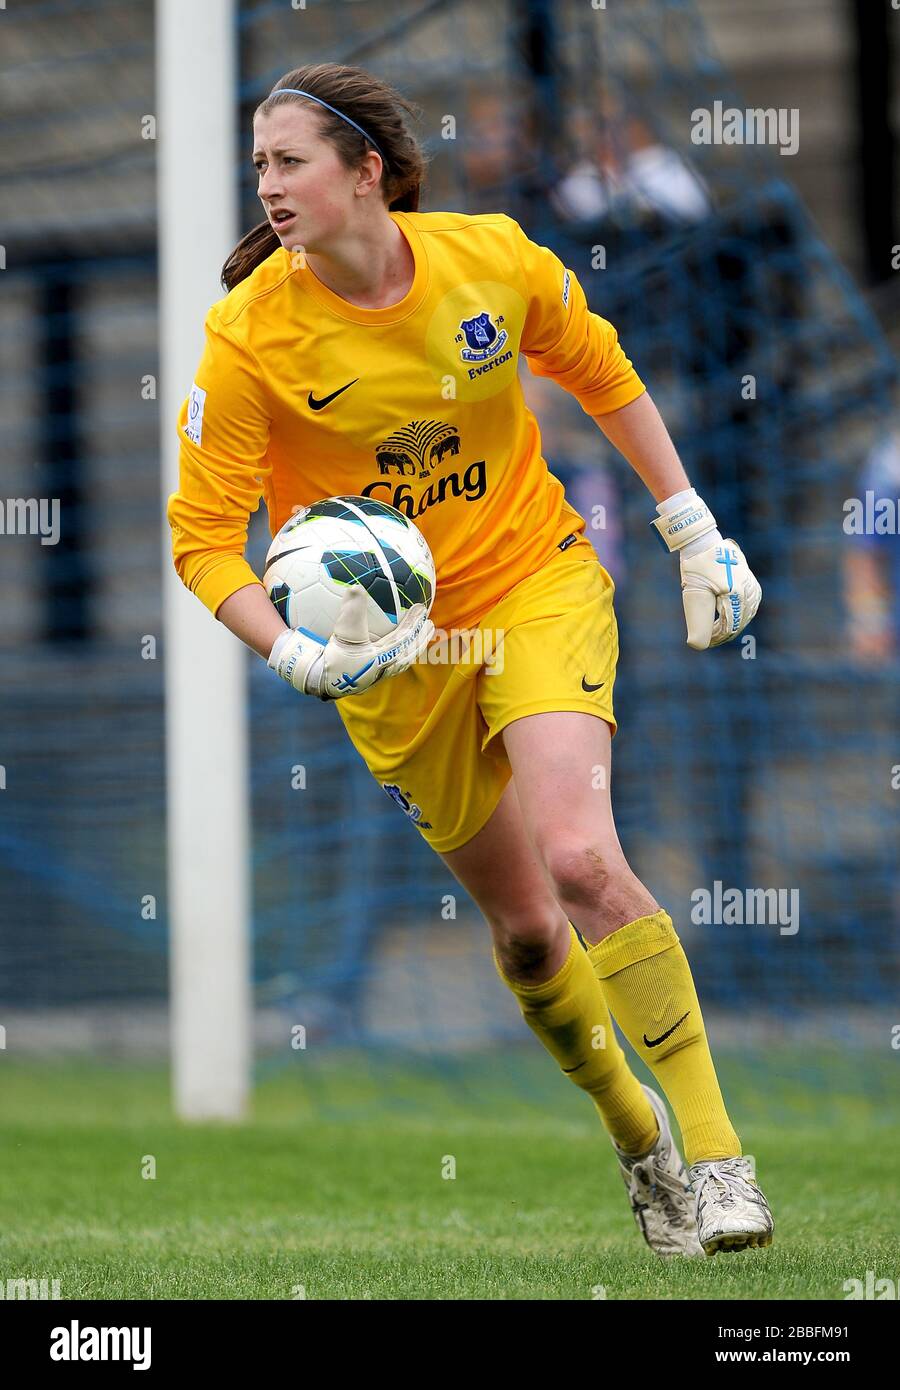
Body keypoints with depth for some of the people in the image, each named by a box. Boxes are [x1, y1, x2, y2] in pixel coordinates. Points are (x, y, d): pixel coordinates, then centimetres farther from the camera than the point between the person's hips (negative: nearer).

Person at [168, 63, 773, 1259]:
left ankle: (714, 1150, -16)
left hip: (538, 584, -1)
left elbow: (601, 374, 7)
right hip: (391, 643, 1)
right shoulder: (251, 331, -16)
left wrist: (694, 532, 9)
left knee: (580, 860, -23)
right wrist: (296, 656, -28)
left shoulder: (492, 259, -13)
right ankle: (639, 1143, 30)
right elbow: (202, 535, -12)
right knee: (524, 925, 6)